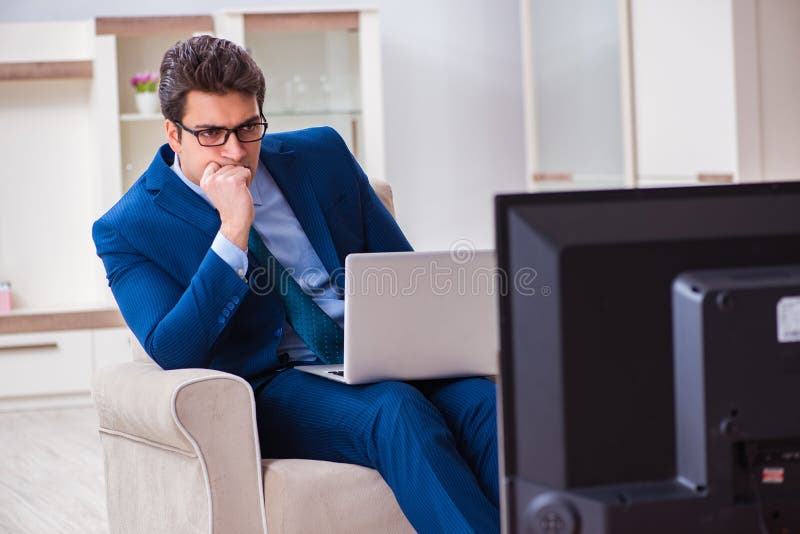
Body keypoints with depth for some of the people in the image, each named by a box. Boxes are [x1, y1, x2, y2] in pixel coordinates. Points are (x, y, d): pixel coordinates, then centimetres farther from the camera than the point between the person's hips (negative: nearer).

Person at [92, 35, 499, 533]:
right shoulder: (127, 229, 1)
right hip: (272, 383, -4)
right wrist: (233, 229, -17)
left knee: (483, 399, -29)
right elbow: (172, 356, -12)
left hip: (384, 360, 4)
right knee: (397, 410, -35)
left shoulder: (321, 154, 12)